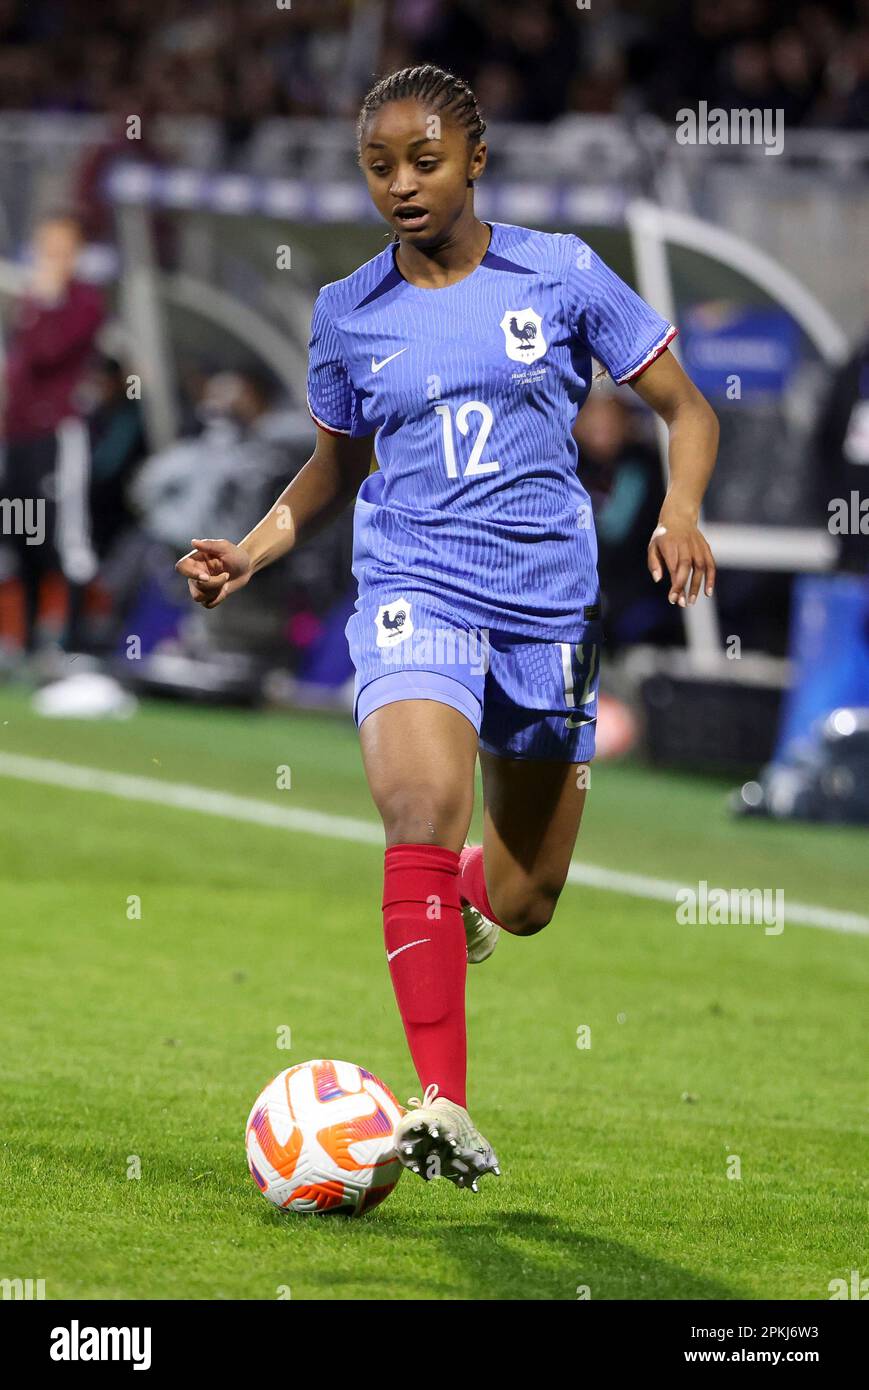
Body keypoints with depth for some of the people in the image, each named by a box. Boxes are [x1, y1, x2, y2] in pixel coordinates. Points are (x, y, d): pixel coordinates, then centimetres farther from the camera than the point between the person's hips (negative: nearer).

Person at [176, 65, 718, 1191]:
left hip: (550, 604, 1)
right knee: (426, 818, -29)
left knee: (522, 904, 9)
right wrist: (247, 556, 5)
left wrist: (680, 511, -13)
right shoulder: (347, 315, 6)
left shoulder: (559, 274, 1)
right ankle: (442, 1108, -32)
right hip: (415, 595, -1)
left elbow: (684, 407, 6)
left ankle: (464, 891, 49)